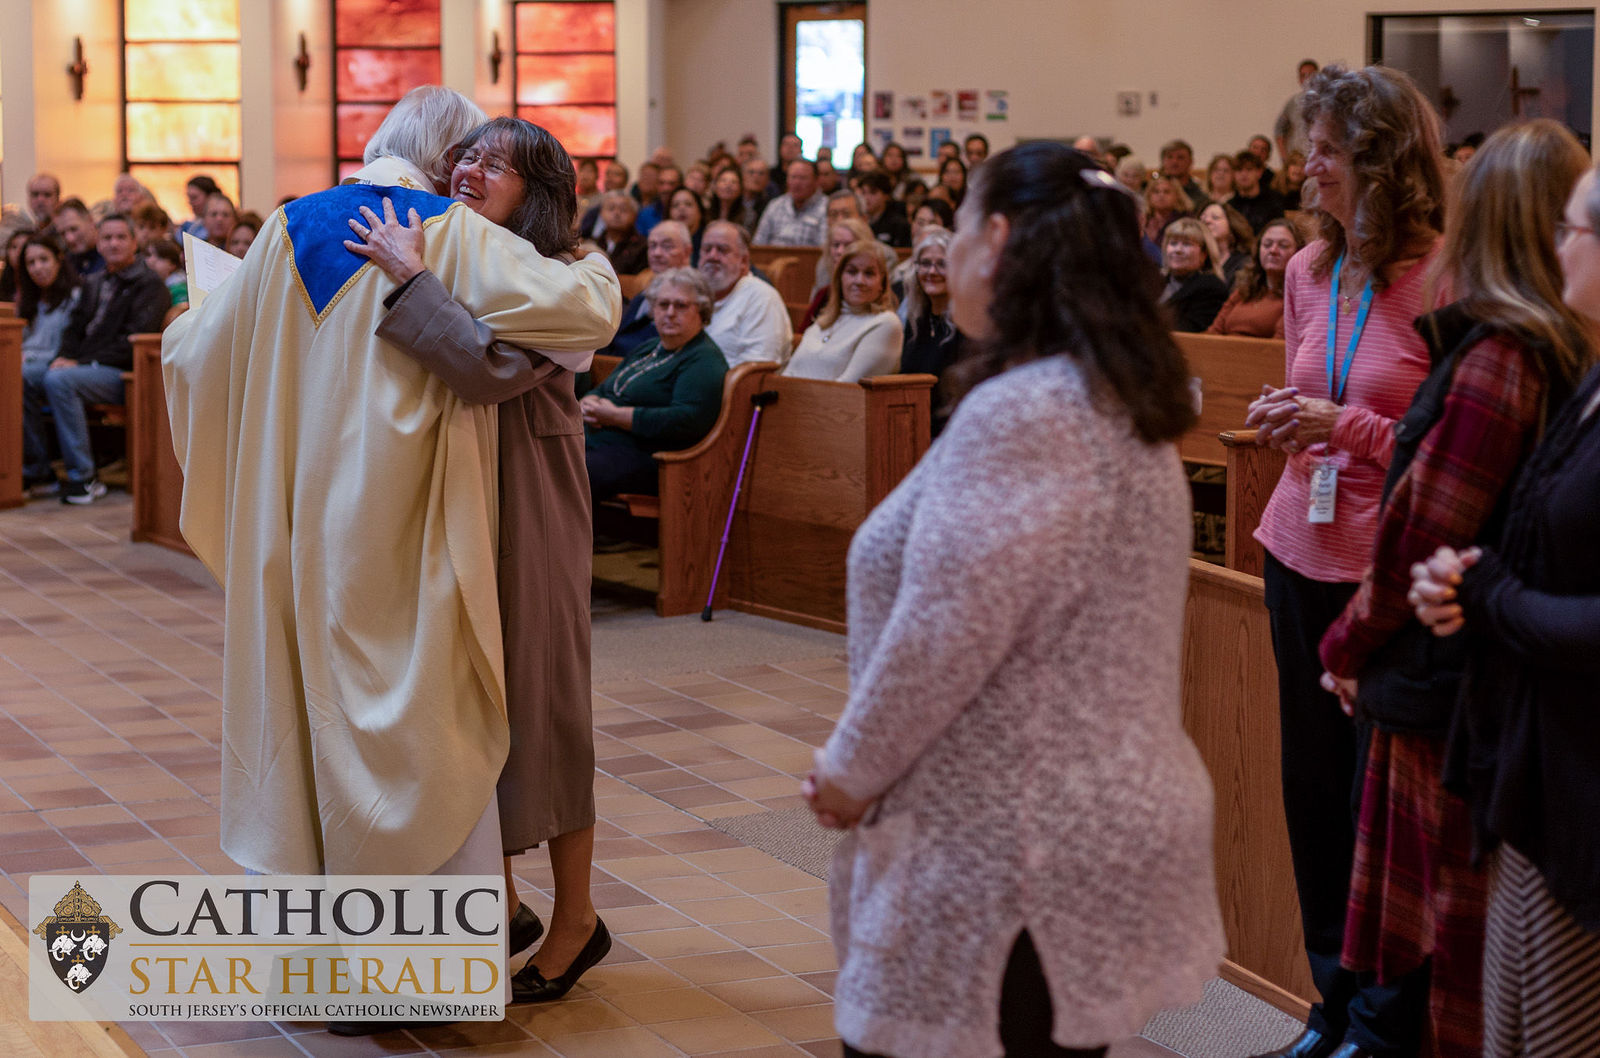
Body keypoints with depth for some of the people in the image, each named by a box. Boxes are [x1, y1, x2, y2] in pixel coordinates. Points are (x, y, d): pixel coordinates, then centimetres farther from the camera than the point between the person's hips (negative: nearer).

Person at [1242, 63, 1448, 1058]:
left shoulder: (1443, 280, -12)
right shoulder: (1309, 271, 9)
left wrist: (1348, 429, -19)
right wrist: (1282, 418, 1)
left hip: (1390, 567, -6)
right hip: (1304, 553, 6)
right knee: (1314, 786, 12)